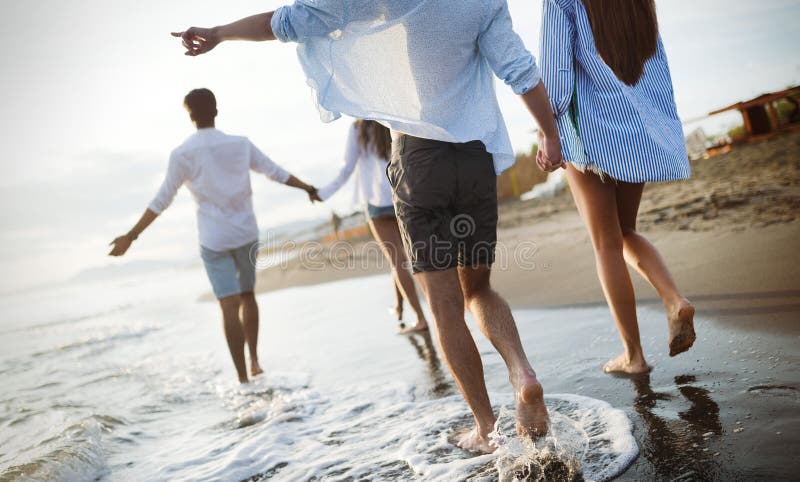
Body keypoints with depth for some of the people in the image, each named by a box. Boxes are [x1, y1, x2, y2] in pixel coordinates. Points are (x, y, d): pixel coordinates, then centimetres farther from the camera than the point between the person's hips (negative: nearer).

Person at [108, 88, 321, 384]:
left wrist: (131, 236, -1)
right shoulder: (241, 144, -2)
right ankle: (254, 361, 24)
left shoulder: (183, 155, -9)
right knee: (247, 296, 19)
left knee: (230, 305, -3)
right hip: (247, 234, 3)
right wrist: (308, 189, 19)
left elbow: (162, 201, -8)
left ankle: (243, 377, -3)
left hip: (214, 241, -3)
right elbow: (276, 173, 5)